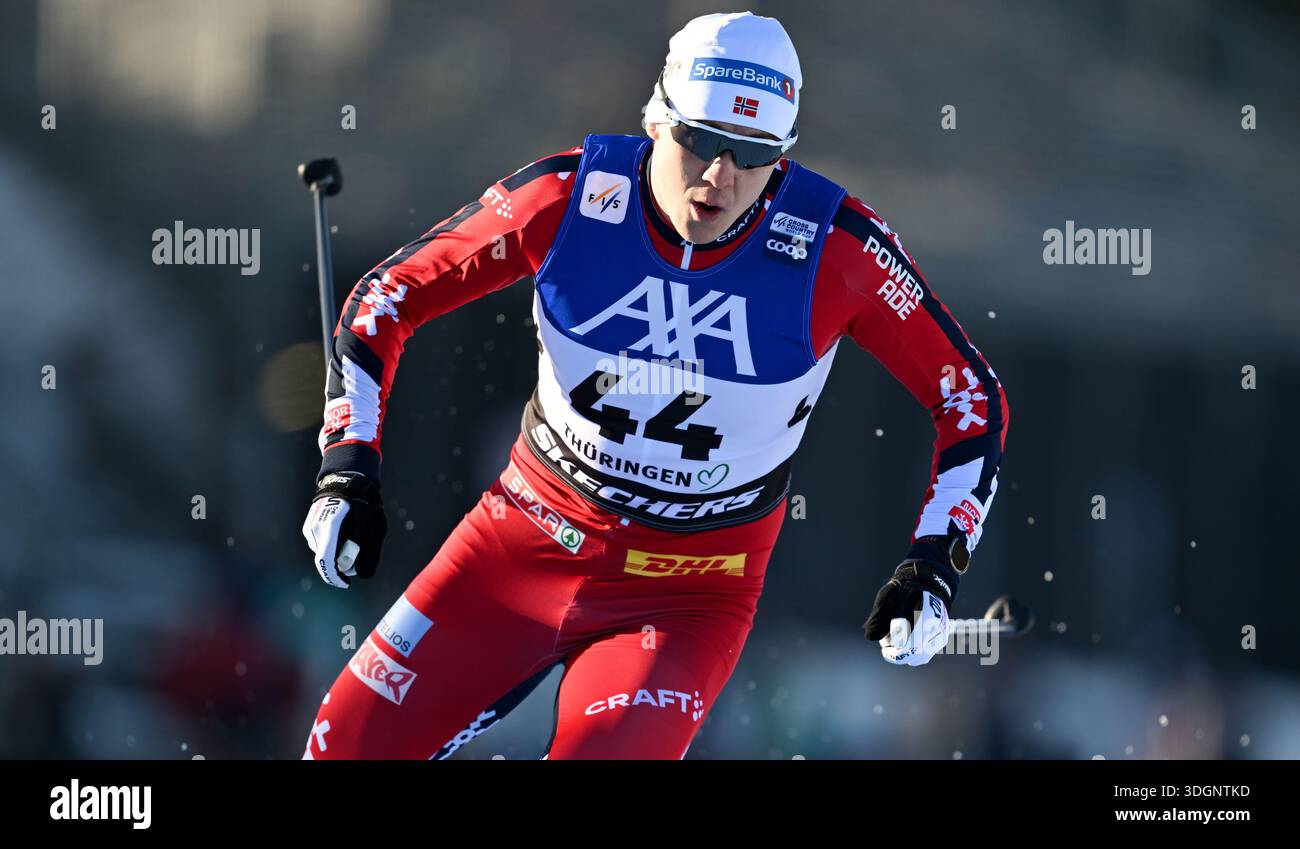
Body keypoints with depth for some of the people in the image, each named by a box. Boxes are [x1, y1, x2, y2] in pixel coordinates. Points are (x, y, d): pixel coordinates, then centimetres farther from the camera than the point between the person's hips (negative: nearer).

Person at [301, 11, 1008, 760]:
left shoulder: (838, 248, -18)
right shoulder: (572, 195, -15)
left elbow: (970, 394, -6)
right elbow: (390, 296, -3)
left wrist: (938, 563, -14)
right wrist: (348, 469, -10)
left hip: (690, 598, -2)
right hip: (526, 544, 2)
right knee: (348, 747, 0)